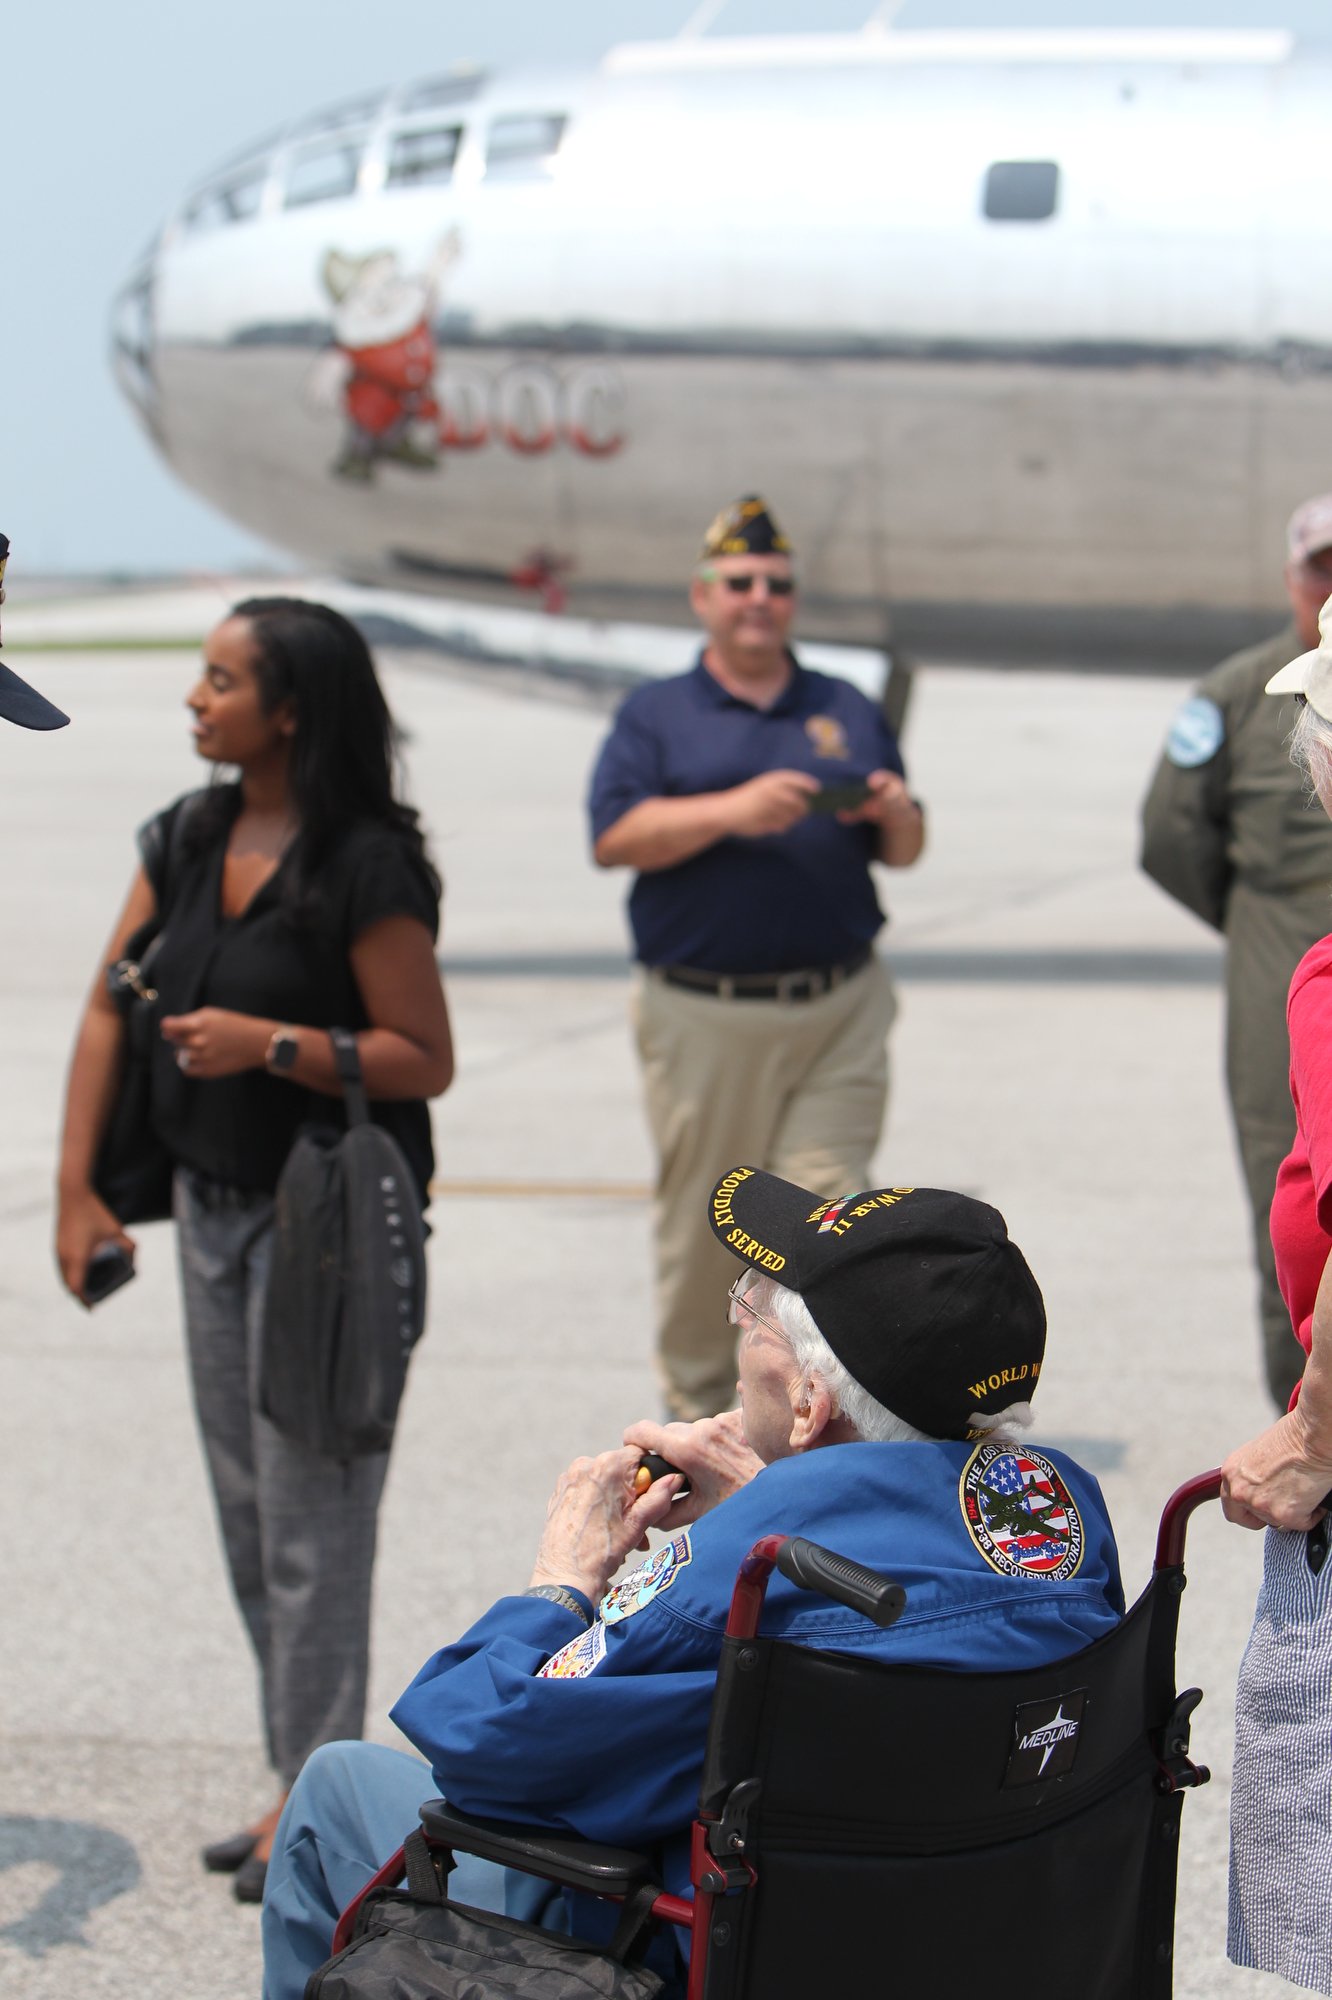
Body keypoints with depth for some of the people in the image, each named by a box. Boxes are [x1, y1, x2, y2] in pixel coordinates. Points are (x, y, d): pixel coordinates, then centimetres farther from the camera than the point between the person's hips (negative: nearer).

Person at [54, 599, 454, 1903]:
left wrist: (271, 1044, -25)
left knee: (311, 1513, -2)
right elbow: (110, 1010, 7)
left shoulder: (366, 869, -17)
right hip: (213, 1202, 8)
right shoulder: (189, 840, 4)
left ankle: (315, 1802, 9)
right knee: (246, 1504, 14)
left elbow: (424, 1060, -15)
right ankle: (304, 1780, 26)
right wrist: (77, 1187, 2)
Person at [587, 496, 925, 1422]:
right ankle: (697, 1400, 21)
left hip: (840, 1009, 2)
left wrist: (894, 813, -8)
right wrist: (731, 810, -19)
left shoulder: (849, 712, 17)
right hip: (704, 1017, -1)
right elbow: (615, 835, -7)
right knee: (701, 1223, 5)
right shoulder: (656, 714, 8)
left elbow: (905, 852, 16)